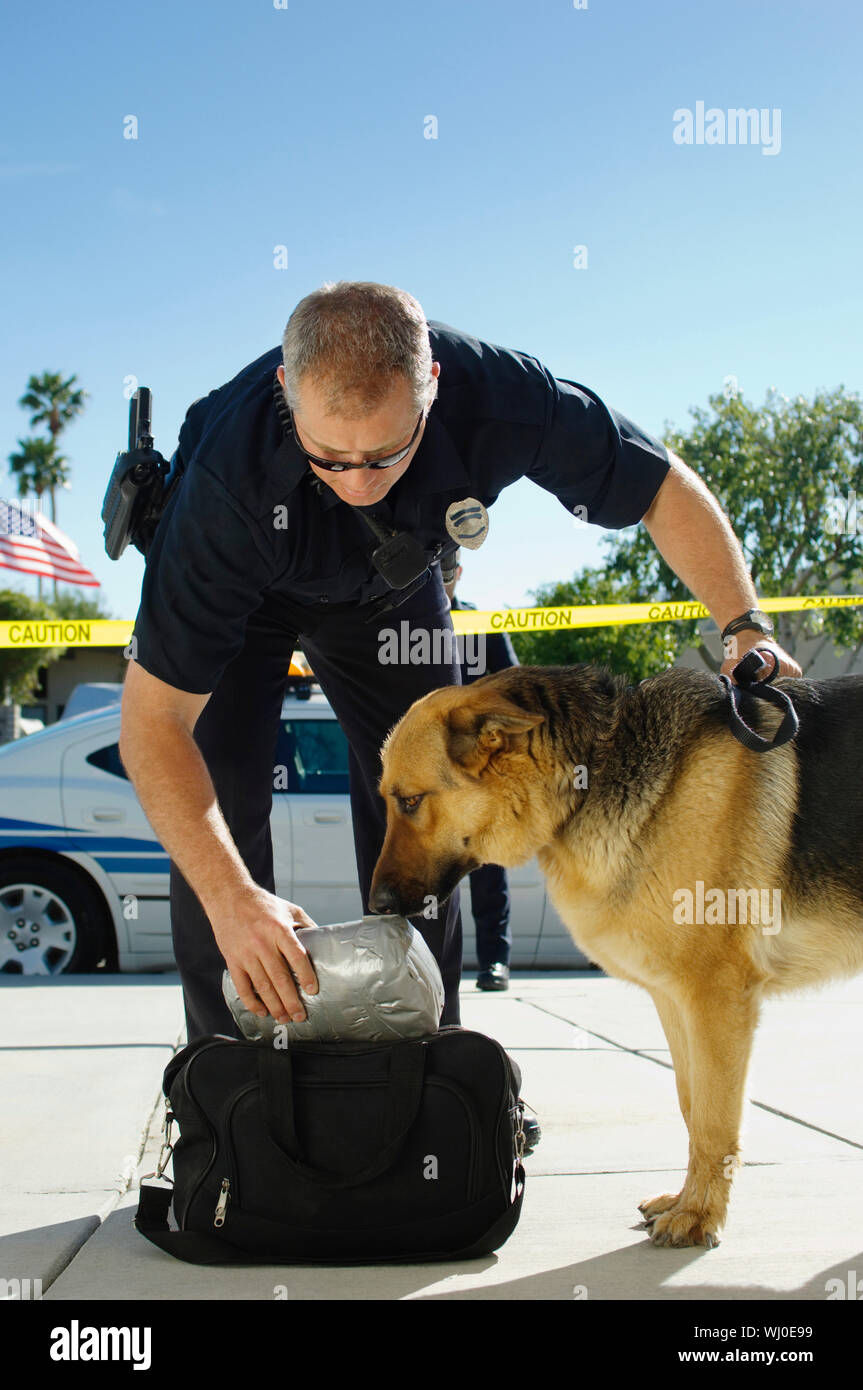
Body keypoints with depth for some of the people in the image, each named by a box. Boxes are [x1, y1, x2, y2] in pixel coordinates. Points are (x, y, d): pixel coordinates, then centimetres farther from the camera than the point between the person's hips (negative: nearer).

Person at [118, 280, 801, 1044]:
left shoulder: (499, 395, -38)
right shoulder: (231, 472, -44)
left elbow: (665, 486, -19)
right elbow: (153, 722, -39)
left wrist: (746, 625, -30)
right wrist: (229, 896, -50)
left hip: (395, 579, 3)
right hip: (241, 584, -2)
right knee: (217, 809, -16)